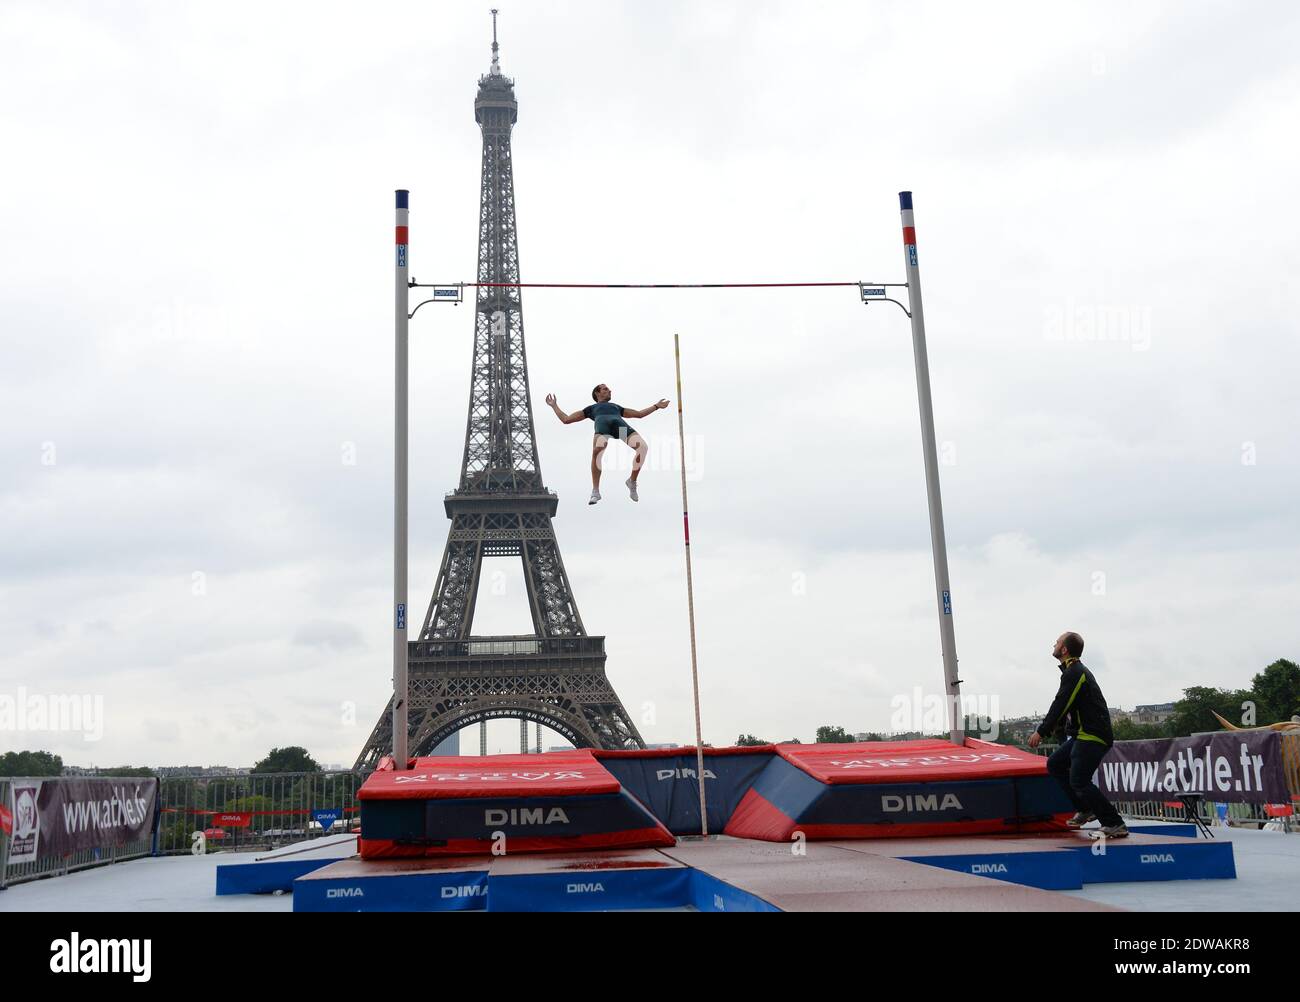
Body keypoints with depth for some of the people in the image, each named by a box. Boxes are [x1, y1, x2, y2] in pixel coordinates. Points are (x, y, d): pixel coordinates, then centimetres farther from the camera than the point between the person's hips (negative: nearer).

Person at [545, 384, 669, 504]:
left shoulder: (616, 407, 47)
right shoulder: (591, 408, 40)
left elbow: (639, 414, 51)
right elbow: (566, 419, 39)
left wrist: (656, 406, 49)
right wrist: (554, 406, 39)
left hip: (621, 425, 3)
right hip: (603, 426, -2)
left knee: (643, 447, -26)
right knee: (597, 451, -37)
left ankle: (632, 482, -5)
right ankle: (595, 491, -25)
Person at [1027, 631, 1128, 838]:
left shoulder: (1074, 673, -14)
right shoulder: (1078, 670, 19)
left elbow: (1060, 705, -20)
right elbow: (1064, 707, 23)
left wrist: (1041, 732, -18)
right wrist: (1046, 730, 22)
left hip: (1092, 737, -11)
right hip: (1082, 735, 11)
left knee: (1079, 781, -13)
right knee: (1055, 764, 15)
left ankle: (1115, 824, -10)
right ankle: (1086, 809, 17)